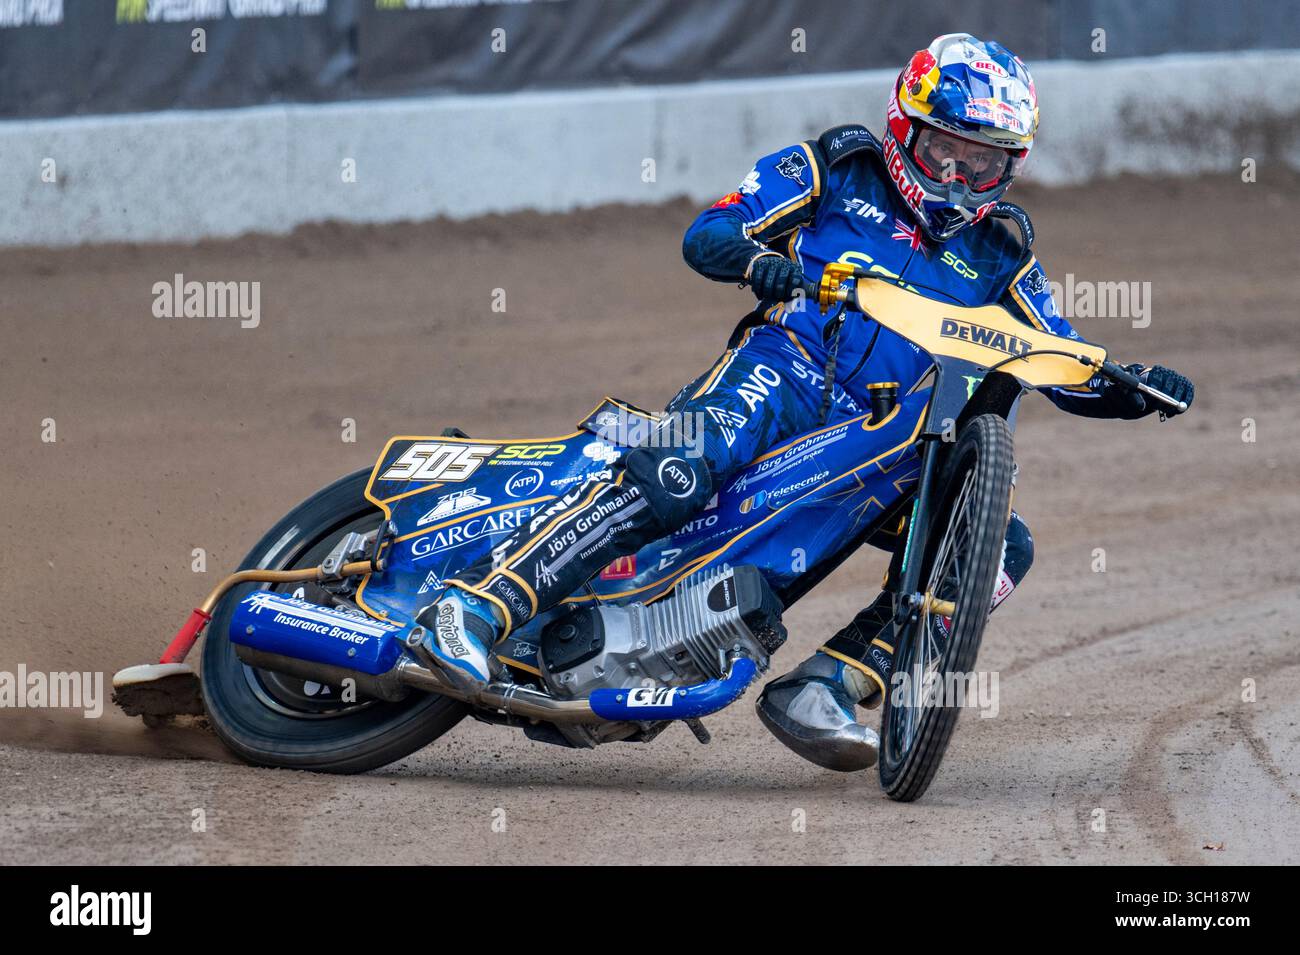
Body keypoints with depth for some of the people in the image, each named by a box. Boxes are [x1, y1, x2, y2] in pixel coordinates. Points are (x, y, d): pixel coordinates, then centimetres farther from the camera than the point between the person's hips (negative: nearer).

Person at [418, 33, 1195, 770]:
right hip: (787, 369, -4)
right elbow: (706, 233, 4)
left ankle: (823, 686, -18)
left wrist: (1132, 389, -4)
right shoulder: (837, 167, 12)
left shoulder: (1000, 253, 20)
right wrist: (758, 259, -20)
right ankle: (477, 604, -40)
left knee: (1004, 545, -16)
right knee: (679, 474, -34)